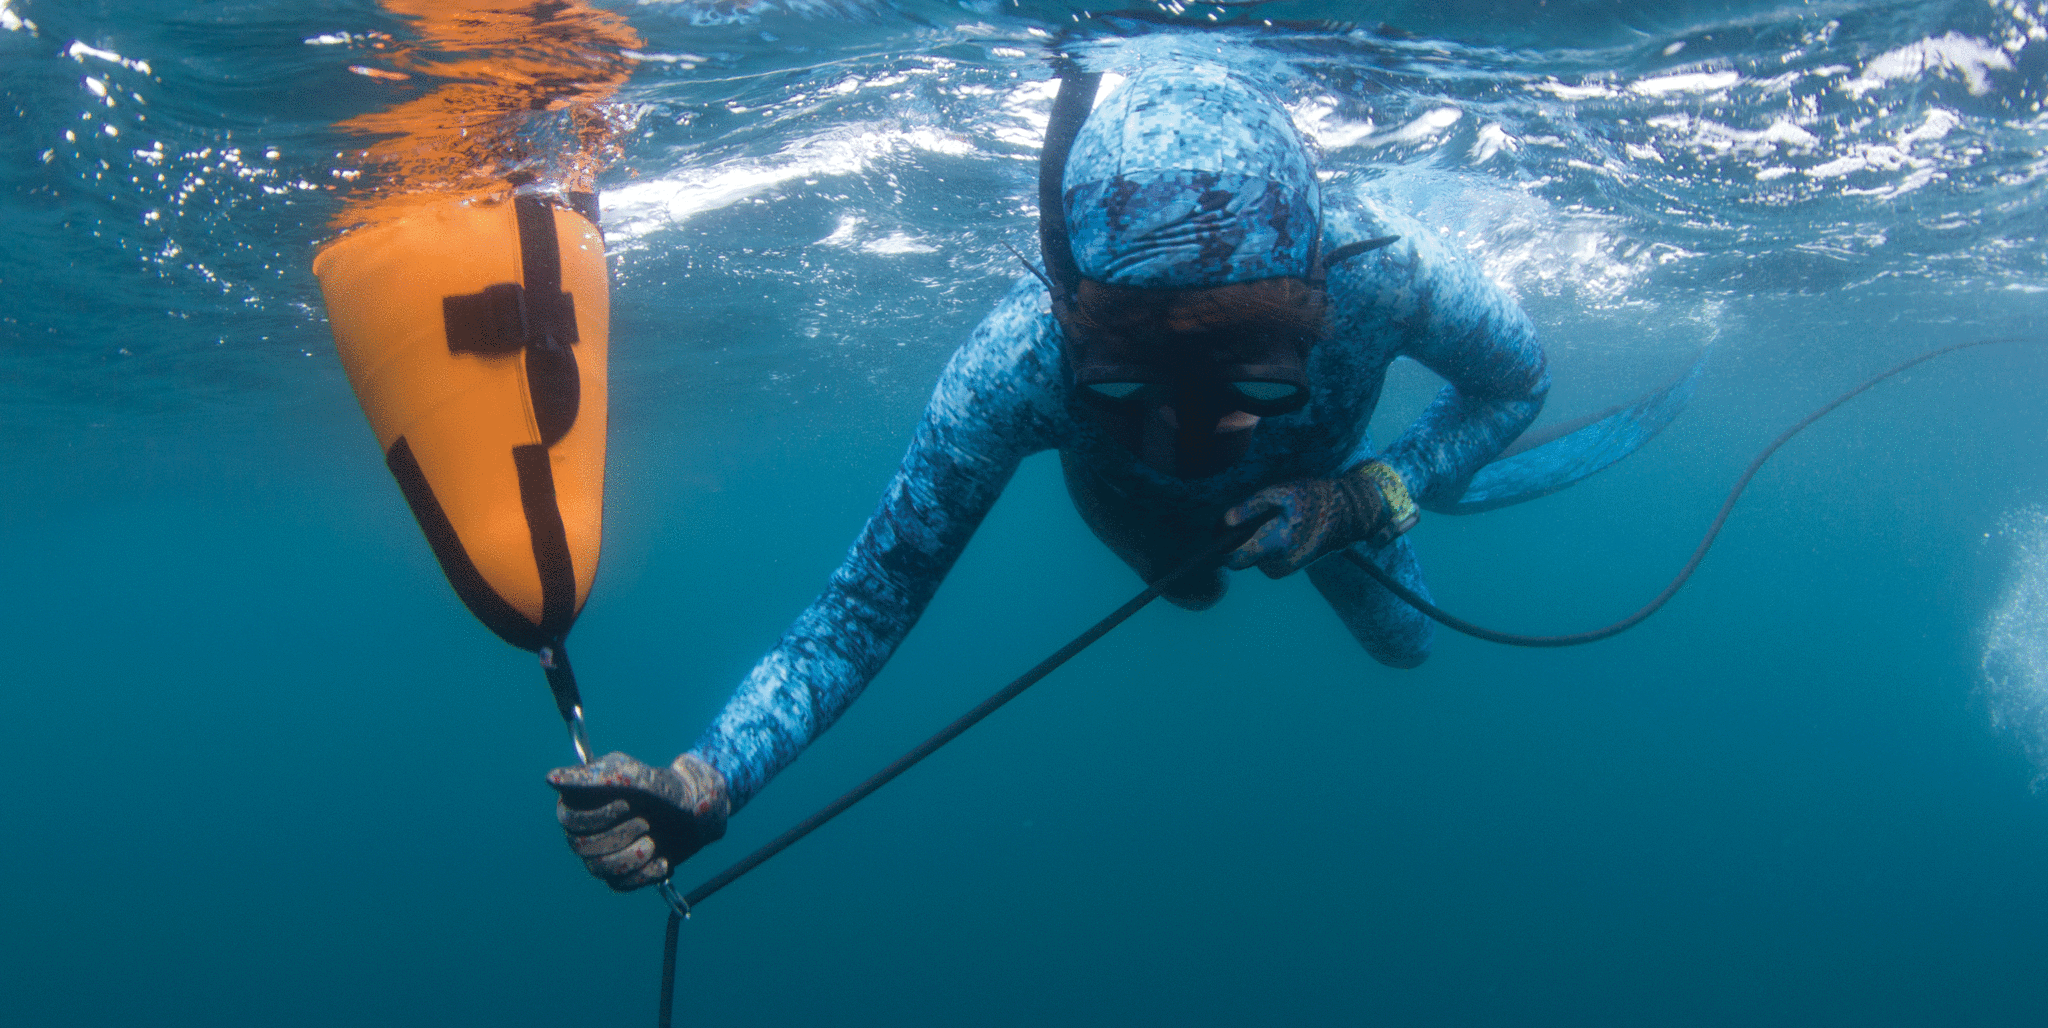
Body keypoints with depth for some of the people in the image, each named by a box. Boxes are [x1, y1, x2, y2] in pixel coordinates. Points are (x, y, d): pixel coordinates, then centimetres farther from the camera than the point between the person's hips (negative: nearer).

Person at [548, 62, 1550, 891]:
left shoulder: (1376, 268, -49)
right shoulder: (1020, 361, -50)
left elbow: (1517, 380, -25)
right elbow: (870, 601, -42)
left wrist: (1362, 498, -43)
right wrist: (703, 782, -57)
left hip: (1318, 484, 0)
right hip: (1134, 497, 0)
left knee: (1403, 643, 29)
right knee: (1193, 592, 37)